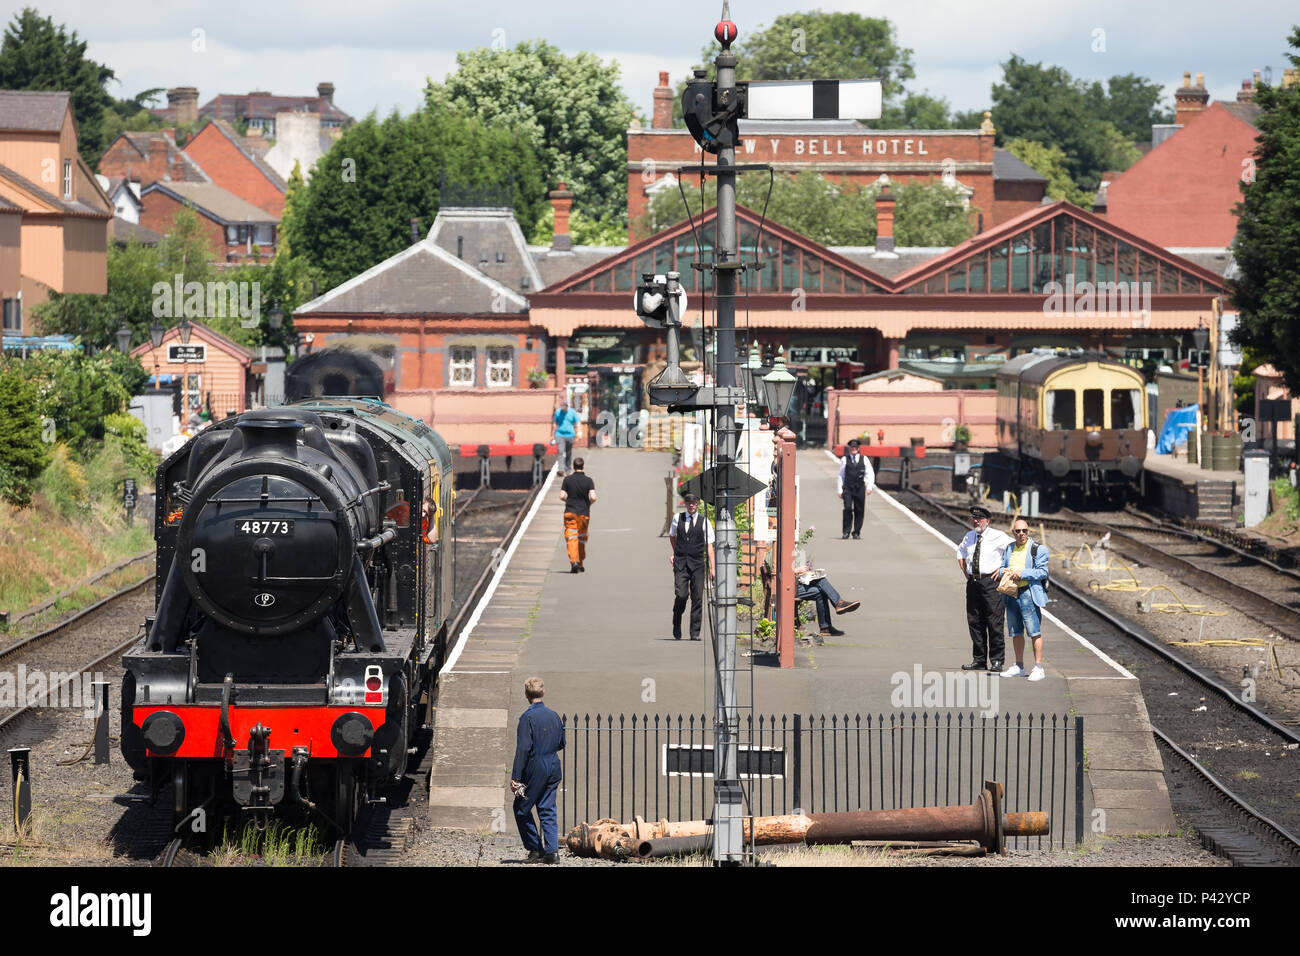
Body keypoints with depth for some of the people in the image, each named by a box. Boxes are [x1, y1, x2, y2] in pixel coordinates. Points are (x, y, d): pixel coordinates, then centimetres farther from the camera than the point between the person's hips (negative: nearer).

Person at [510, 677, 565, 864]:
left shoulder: (528, 717, -12)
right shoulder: (553, 715, 8)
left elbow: (523, 748, -16)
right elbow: (561, 743, 17)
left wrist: (516, 777, -15)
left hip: (535, 769, -6)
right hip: (554, 768, 6)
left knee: (522, 809, 6)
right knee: (548, 810, 9)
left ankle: (535, 849, 5)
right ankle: (551, 851, 1)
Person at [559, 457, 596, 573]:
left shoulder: (567, 480, -2)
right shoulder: (588, 481, -4)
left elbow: (562, 496, -5)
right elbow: (593, 497, -13)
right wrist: (588, 504, 9)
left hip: (570, 512, -1)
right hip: (584, 513, 1)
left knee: (571, 538, -5)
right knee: (582, 538, 15)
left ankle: (574, 562, -24)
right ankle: (580, 565, 24)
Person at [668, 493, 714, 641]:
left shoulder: (704, 522, 3)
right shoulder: (677, 518, 8)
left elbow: (709, 545, 0)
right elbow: (672, 536, 26)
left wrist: (712, 568, -6)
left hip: (697, 563, 0)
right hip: (680, 563, 0)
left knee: (697, 598, -4)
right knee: (681, 595, -11)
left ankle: (695, 633, 1)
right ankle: (677, 627, 11)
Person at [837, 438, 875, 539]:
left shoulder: (864, 459, 8)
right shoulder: (844, 460, 7)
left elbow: (870, 473, 6)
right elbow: (841, 475, 9)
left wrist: (869, 487, -7)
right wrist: (839, 490, 5)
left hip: (860, 489, 1)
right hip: (847, 488, -1)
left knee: (859, 510, 1)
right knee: (848, 508, -15)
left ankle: (856, 532, 12)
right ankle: (846, 531, -8)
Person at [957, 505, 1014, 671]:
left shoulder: (998, 537, -3)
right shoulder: (969, 537, 14)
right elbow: (960, 555, 30)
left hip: (991, 582, -6)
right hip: (973, 582, 6)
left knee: (994, 623, -7)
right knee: (974, 622, 5)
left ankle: (996, 661, -5)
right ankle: (979, 660, 11)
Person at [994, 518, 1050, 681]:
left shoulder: (1038, 549, -2)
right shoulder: (1008, 549, 17)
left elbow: (1042, 571, -9)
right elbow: (1001, 567, 21)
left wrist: (1022, 573, -18)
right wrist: (1002, 571, -3)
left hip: (1028, 594, -6)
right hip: (1011, 595, 6)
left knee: (1034, 632, -9)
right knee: (1016, 632, 12)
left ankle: (1038, 668, -8)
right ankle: (1019, 667, 22)